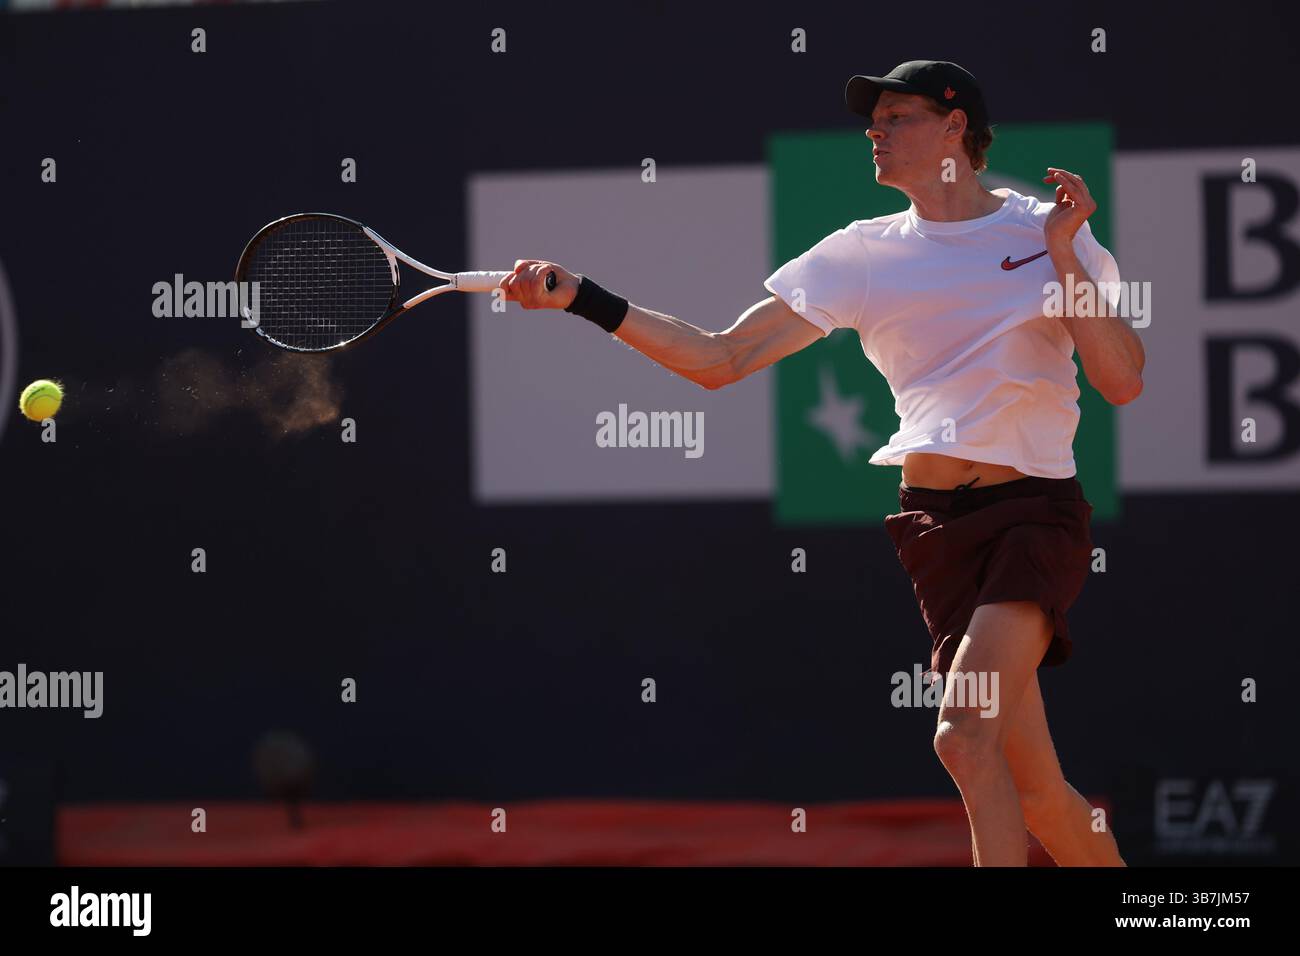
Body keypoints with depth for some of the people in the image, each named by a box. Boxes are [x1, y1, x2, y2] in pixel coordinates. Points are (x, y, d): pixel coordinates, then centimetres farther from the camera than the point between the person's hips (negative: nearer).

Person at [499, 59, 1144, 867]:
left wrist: (1065, 256, -11)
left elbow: (1123, 382, -3)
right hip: (935, 524, 3)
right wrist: (583, 299, 0)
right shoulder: (863, 254, 11)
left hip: (1035, 506, -3)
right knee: (1032, 786, -3)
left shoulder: (1045, 230, 4)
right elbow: (720, 360, 9)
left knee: (966, 737, -25)